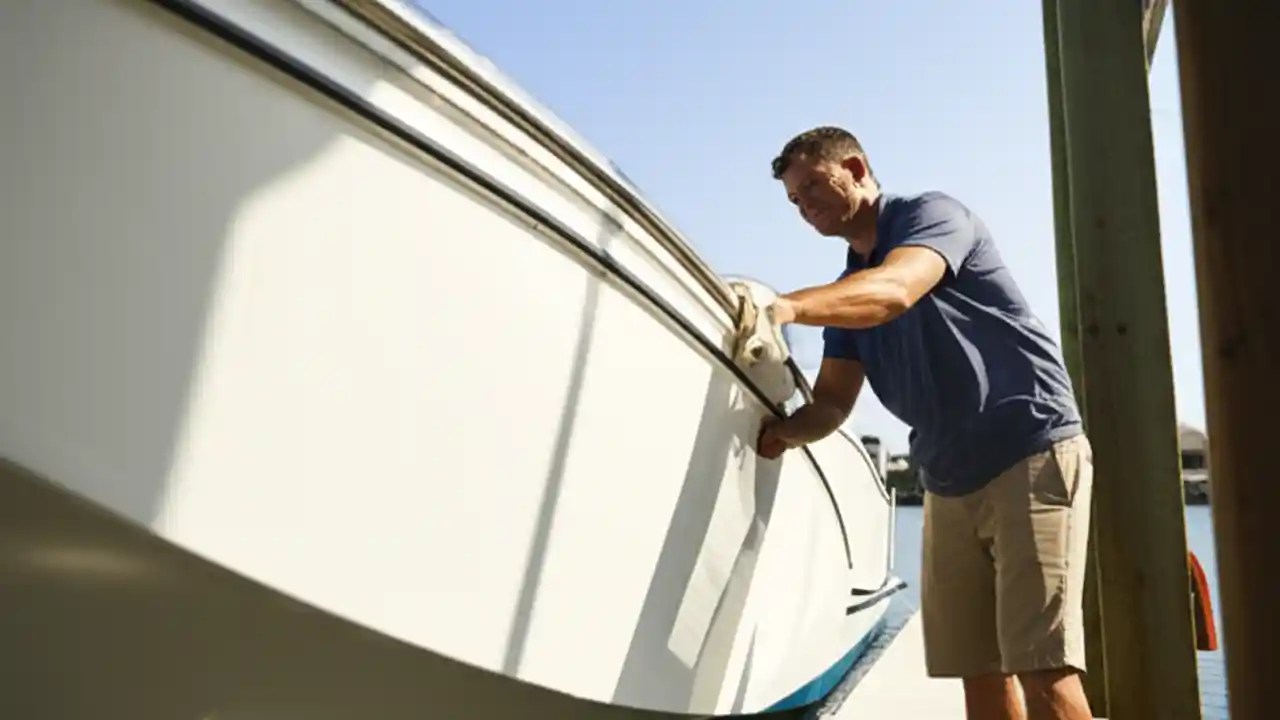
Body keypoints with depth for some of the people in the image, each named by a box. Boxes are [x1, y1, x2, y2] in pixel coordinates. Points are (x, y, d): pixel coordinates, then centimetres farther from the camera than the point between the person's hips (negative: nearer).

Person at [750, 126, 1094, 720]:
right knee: (978, 671, 5)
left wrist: (788, 306, -44)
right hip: (948, 482, 8)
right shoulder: (846, 292, 15)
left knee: (1041, 666, -13)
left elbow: (895, 291, -28)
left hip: (1032, 455, -7)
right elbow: (832, 402, 8)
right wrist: (784, 431, -15)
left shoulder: (934, 214, -6)